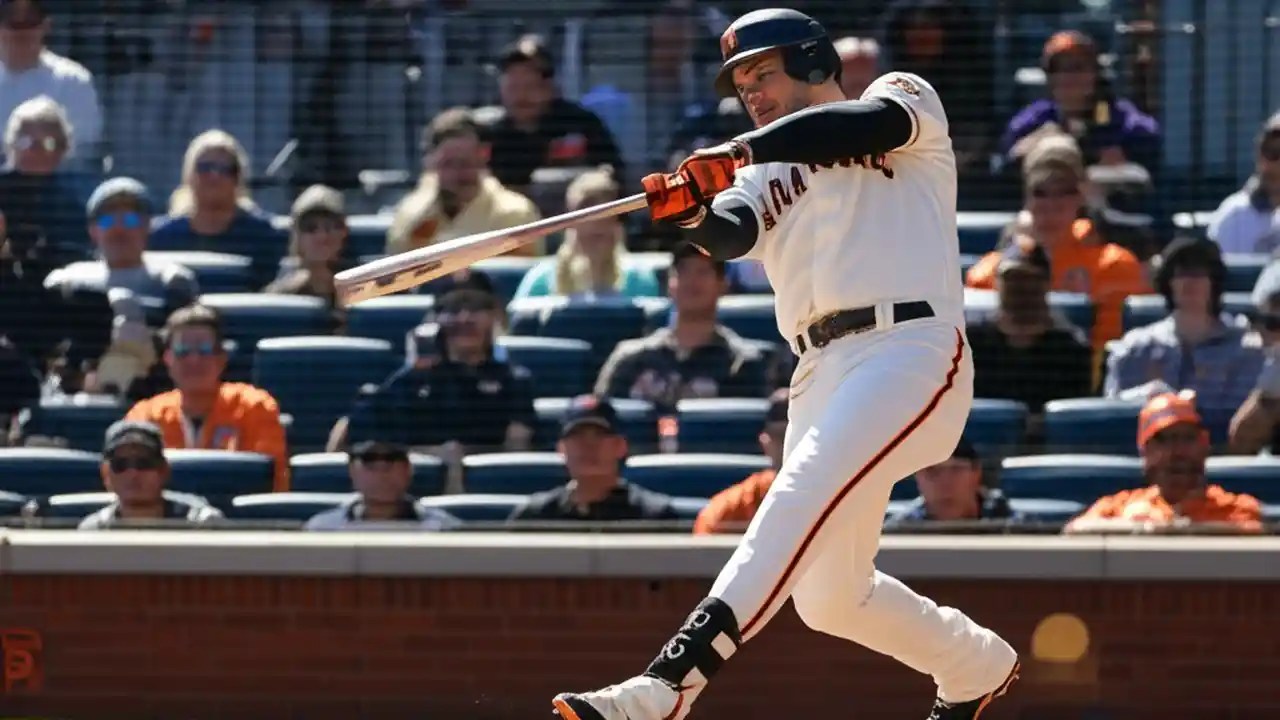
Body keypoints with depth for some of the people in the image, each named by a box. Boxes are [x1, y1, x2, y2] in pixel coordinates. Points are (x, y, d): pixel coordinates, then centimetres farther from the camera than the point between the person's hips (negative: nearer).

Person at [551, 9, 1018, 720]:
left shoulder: (905, 97, 12)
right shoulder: (770, 173, 25)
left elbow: (874, 123, -13)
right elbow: (731, 235, 3)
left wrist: (741, 151, -25)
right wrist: (694, 211, -21)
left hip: (910, 349, -8)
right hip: (821, 371, 8)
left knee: (797, 506, -26)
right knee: (828, 596, 8)